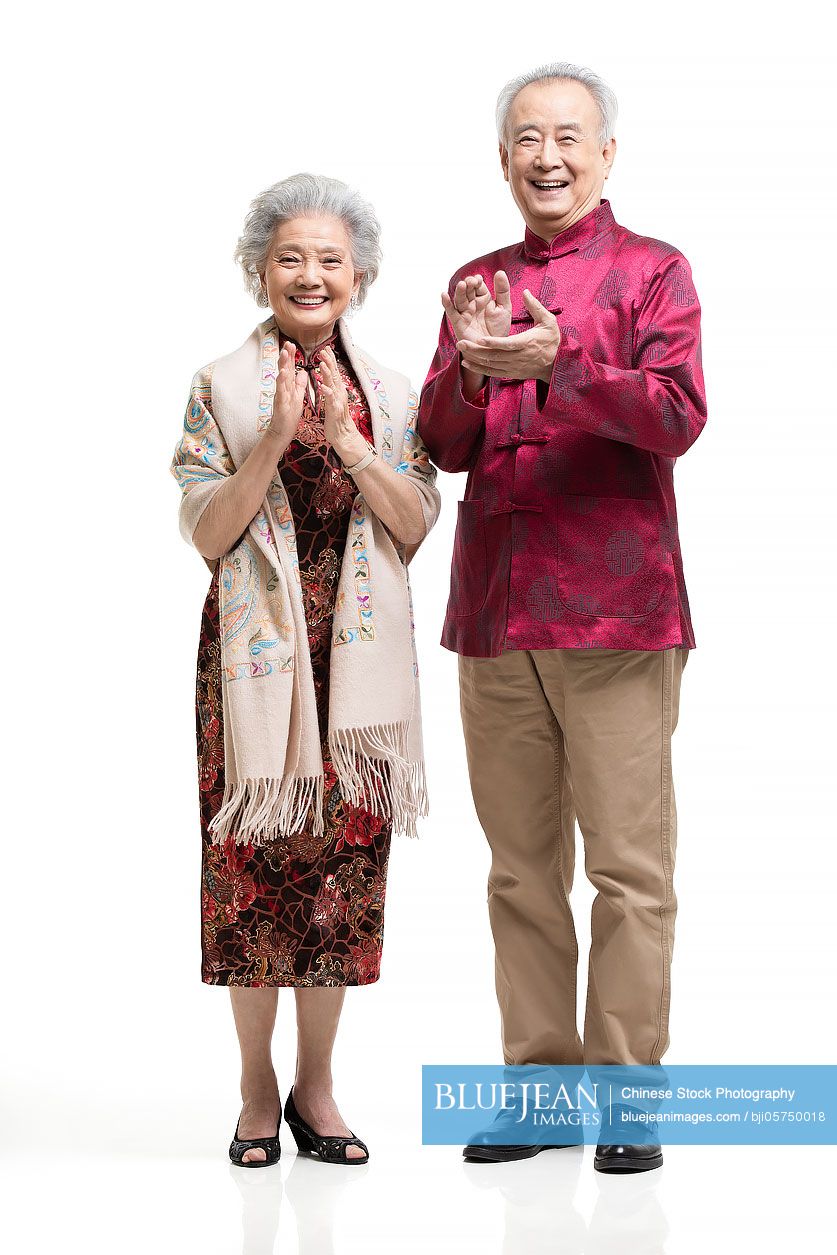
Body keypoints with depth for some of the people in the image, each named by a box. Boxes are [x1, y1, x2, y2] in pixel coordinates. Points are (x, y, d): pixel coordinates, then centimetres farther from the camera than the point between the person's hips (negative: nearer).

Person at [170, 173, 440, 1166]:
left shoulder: (391, 394, 10)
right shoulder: (222, 387, 2)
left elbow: (415, 528, 1)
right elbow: (207, 536, -4)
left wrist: (350, 444, -12)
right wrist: (274, 440, -15)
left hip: (359, 656, 2)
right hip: (257, 653, -2)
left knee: (347, 859, 3)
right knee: (253, 861, -1)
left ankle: (316, 1086, 17)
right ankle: (258, 1092, 15)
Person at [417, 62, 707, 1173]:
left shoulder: (653, 271, 4)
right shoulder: (476, 284, 16)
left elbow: (678, 415, -11)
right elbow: (445, 446, 8)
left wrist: (559, 361, -24)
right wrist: (474, 371, -13)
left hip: (616, 606, -4)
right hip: (495, 610, 4)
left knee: (629, 864, -3)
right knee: (521, 863, 8)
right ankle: (538, 1083, 17)